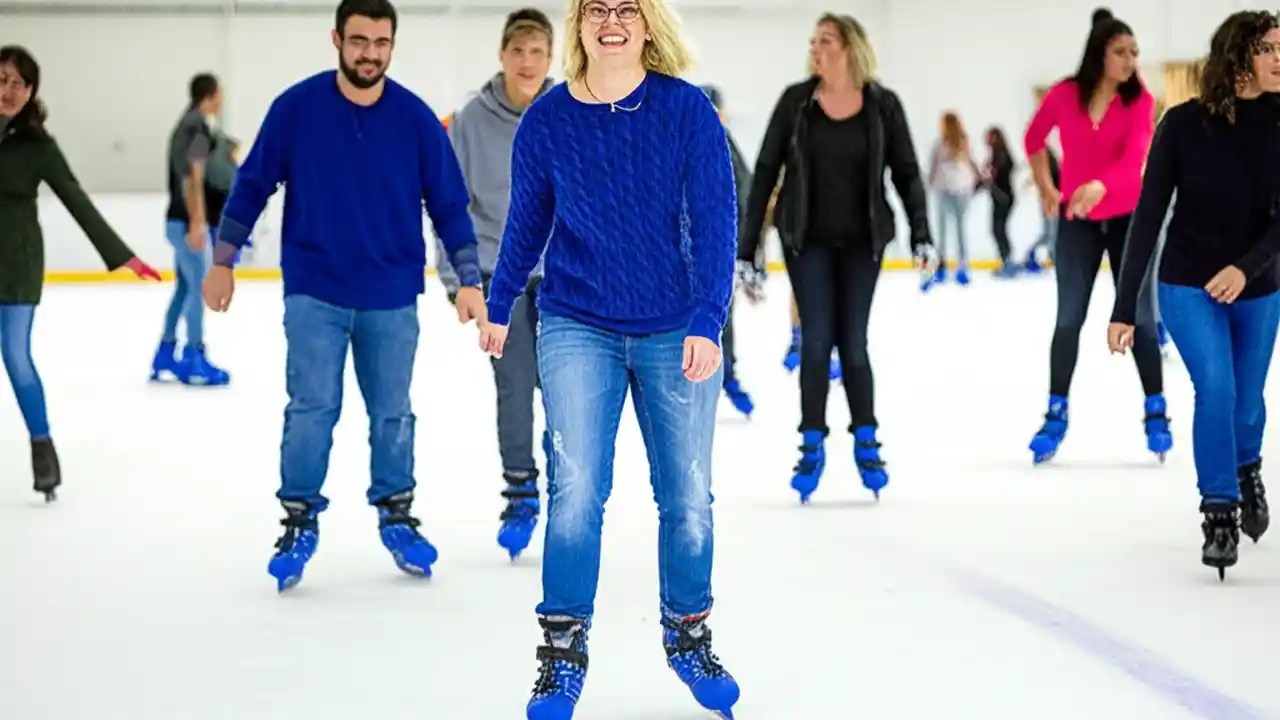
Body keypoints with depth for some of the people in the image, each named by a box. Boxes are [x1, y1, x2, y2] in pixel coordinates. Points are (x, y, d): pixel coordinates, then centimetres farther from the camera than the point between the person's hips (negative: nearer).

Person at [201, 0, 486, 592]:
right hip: (314, 292, -1)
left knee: (392, 414, 10)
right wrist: (223, 260, 2)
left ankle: (396, 515, 26)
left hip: (392, 297, 1)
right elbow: (253, 184, 3)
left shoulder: (417, 119, -5)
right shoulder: (296, 108, -6)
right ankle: (299, 521, 10)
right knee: (311, 410, -4)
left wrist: (468, 280, -1)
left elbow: (448, 203, 2)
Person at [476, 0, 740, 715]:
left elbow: (715, 221, -9)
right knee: (576, 490, -8)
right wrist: (499, 306, 19)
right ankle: (563, 652, 5)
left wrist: (707, 324, -17)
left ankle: (690, 636, 28)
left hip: (677, 333, 0)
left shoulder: (687, 109, -8)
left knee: (688, 495, 8)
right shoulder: (546, 120, -4)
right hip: (577, 328, 0)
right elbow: (527, 221, 10)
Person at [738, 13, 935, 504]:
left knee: (853, 343, 2)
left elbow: (906, 173, 1)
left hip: (861, 242, 0)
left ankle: (866, 443, 18)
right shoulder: (796, 102, -4)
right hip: (807, 240, 0)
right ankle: (812, 447, 6)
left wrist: (921, 236, -9)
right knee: (816, 340, -5)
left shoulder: (882, 105, -4)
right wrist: (746, 251, -3)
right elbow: (765, 173, -1)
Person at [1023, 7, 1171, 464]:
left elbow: (1136, 155, -29)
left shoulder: (1139, 100, -11)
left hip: (1128, 219, -1)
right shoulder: (1064, 96, -8)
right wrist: (1046, 190, 14)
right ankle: (1056, 416, 12)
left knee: (1139, 318, 2)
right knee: (1068, 320, 4)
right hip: (1077, 223, 1)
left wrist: (1100, 185, -46)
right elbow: (1034, 140, 12)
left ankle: (1155, 414, 10)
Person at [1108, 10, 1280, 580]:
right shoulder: (1184, 124, -16)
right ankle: (1218, 514, -7)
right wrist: (1124, 309, -13)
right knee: (1215, 389, -20)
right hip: (1188, 287, -2)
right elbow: (1148, 215, -12)